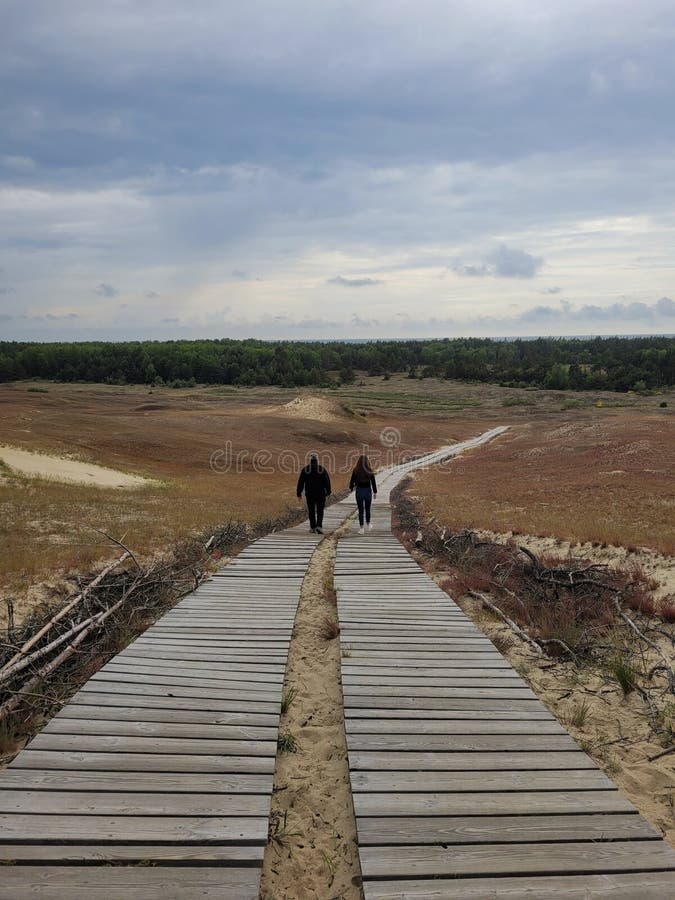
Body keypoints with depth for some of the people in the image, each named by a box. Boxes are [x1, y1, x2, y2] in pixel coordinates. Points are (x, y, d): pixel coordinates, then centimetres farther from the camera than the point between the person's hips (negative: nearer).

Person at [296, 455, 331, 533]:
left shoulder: (305, 470, 1)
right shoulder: (322, 469, -1)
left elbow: (300, 482, -1)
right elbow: (327, 481, -7)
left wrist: (299, 493, 3)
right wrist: (328, 492, -1)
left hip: (309, 494, 1)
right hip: (320, 494, -1)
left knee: (311, 511, 15)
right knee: (320, 512, 6)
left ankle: (313, 527, 18)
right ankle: (319, 526, -11)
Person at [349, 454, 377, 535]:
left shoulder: (356, 470, -8)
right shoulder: (370, 471, -7)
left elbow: (352, 480, 0)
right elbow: (373, 482, -4)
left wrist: (351, 488, 20)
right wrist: (375, 492, 6)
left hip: (359, 491, -1)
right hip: (368, 491, 1)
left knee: (360, 510, 4)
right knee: (367, 508, 20)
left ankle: (361, 528, 3)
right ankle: (368, 524, 28)